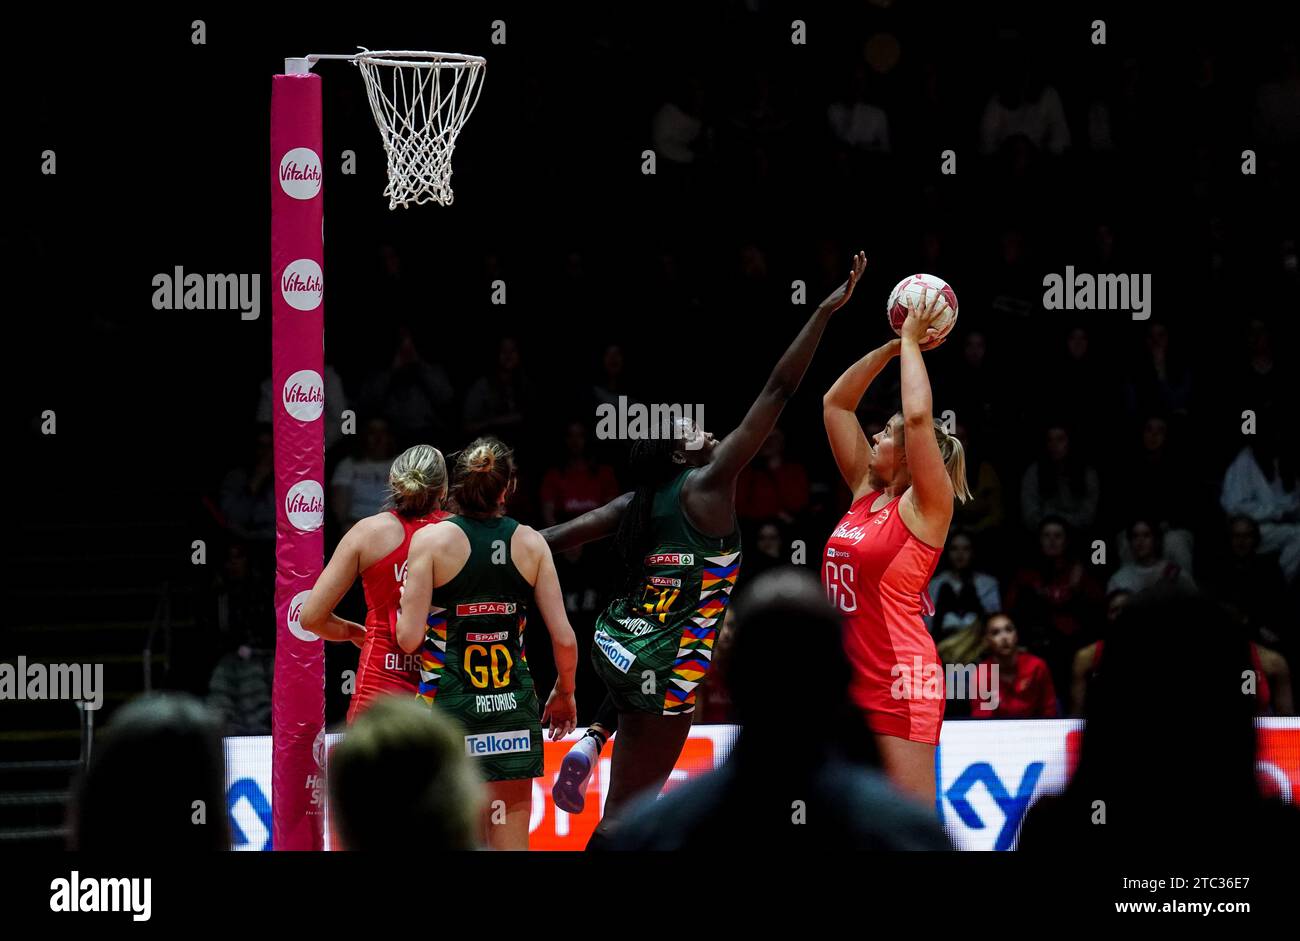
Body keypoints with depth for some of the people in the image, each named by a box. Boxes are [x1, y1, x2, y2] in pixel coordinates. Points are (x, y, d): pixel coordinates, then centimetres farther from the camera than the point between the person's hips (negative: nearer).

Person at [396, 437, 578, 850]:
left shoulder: (431, 540, -5)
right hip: (513, 706, 2)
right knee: (511, 841, 7)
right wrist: (564, 693, 19)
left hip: (447, 703, -2)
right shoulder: (531, 543, 2)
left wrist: (403, 607, 14)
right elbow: (564, 638, 1)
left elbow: (409, 638, -9)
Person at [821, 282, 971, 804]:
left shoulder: (924, 507, -6)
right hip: (852, 679, 8)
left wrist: (911, 341, -8)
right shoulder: (865, 493, 13)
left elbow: (918, 415, -20)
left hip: (900, 683, -8)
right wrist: (892, 346, 11)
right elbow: (836, 404, 17)